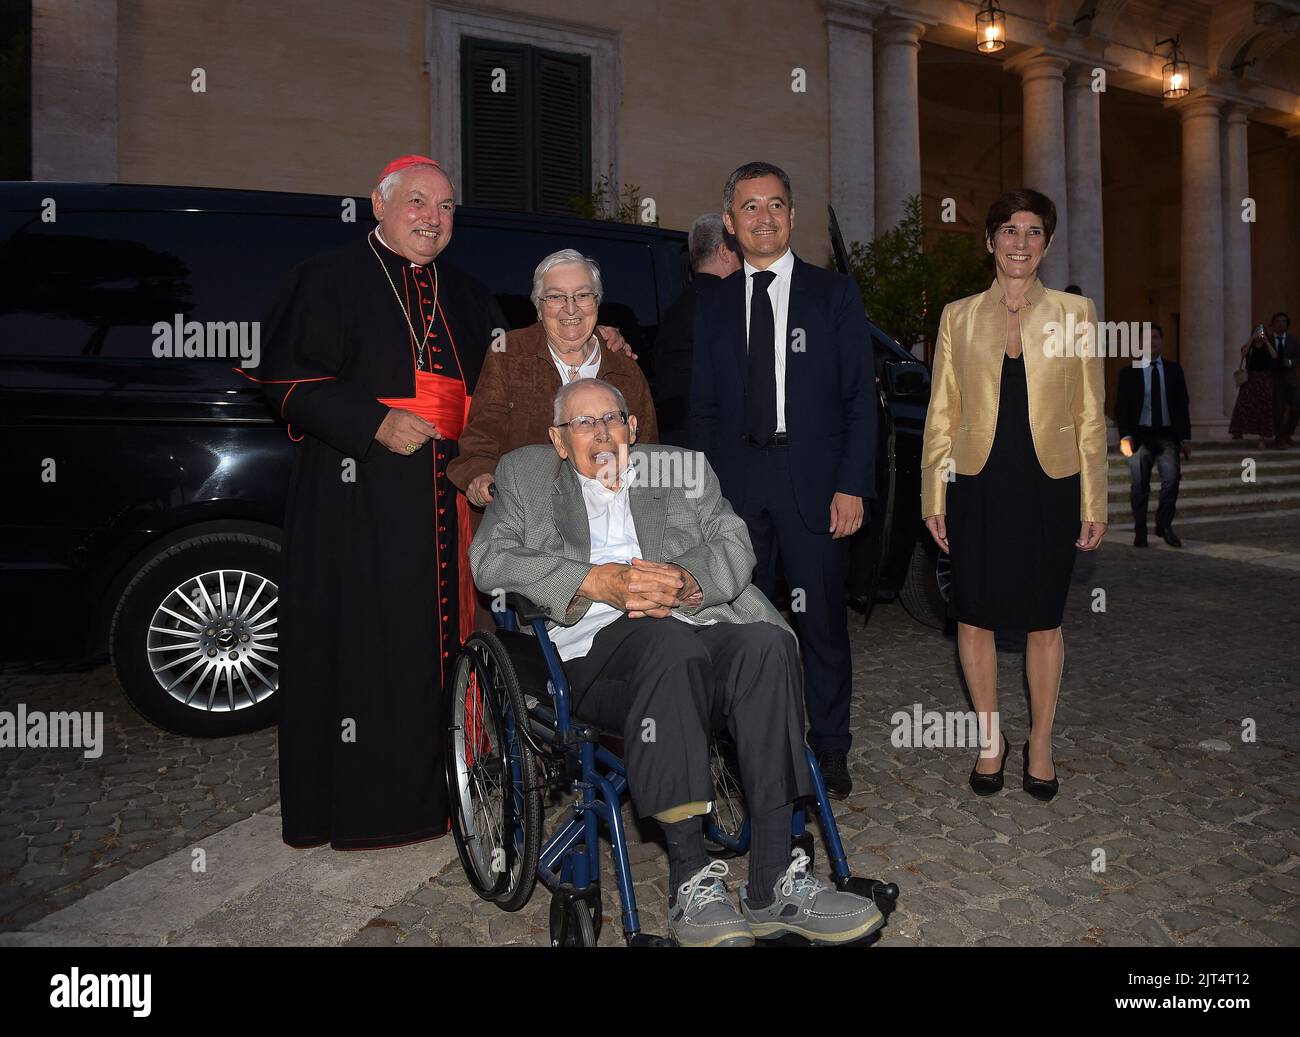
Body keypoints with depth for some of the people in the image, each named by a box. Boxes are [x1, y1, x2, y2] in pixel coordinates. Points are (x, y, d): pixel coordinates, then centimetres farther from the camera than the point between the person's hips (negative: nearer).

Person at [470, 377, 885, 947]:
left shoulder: (683, 469, 25)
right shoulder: (525, 475, 20)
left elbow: (734, 544, 11)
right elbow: (489, 558, 3)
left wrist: (685, 581, -12)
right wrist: (595, 581, -10)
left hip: (695, 633, 3)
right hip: (590, 651, -2)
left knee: (767, 642, -29)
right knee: (667, 638, -36)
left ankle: (773, 885, -27)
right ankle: (690, 879, -32)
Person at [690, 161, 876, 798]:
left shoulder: (834, 294, 5)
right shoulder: (712, 304, 12)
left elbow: (860, 398, 1)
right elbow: (701, 406, 11)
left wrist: (852, 485, -8)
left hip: (814, 481, -2)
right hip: (734, 483, 2)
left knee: (822, 620, 5)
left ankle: (829, 751, 20)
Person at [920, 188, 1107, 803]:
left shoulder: (1074, 312, 4)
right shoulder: (958, 317, 5)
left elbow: (1090, 415, 4)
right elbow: (941, 413, 6)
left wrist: (1094, 504, 1)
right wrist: (933, 497, 1)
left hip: (1049, 484, 0)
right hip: (978, 486, 1)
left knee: (1044, 621, 8)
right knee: (974, 617, 6)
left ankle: (1040, 742, 27)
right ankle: (990, 740, 25)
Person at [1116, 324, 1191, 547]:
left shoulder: (1174, 370, 11)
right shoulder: (1129, 373, 6)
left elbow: (1182, 406, 11)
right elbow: (1121, 408, 3)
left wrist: (1186, 438, 6)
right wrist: (1125, 436, -10)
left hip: (1167, 434, 1)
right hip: (1140, 434, -1)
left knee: (1172, 476, -15)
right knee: (1139, 485, 0)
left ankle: (1164, 525, 0)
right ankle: (1140, 531, 12)